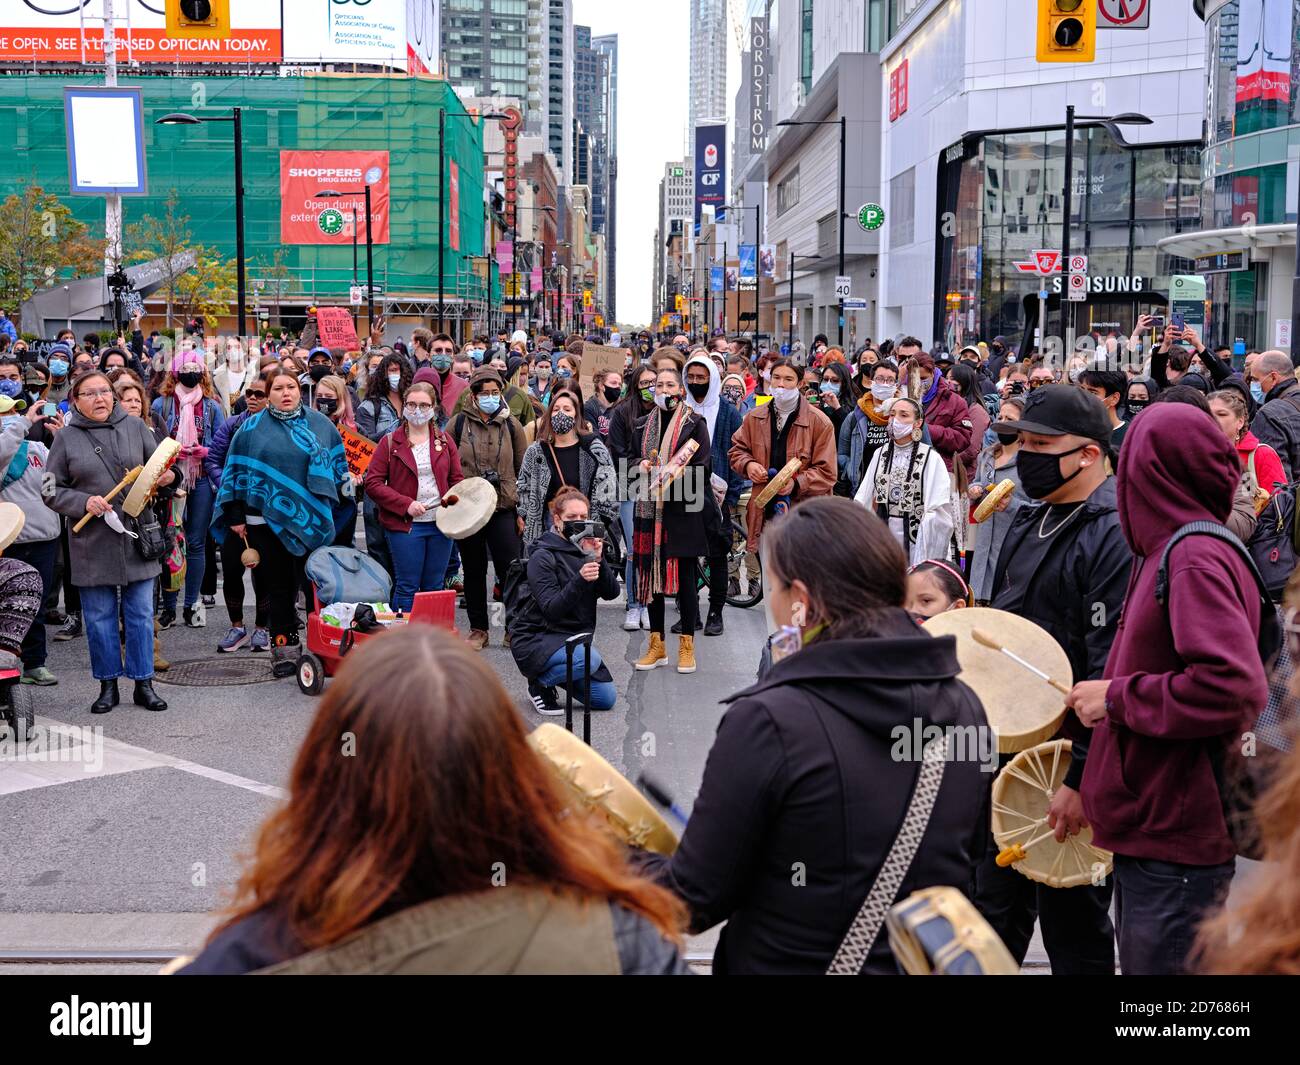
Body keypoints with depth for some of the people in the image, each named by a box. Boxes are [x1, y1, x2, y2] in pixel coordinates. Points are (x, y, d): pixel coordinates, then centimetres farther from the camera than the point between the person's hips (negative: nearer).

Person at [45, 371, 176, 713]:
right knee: (99, 617, 7)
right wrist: (84, 502, -15)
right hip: (92, 544, -1)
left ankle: (143, 684, 16)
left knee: (141, 614, 6)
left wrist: (168, 478, -11)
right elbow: (52, 491, 2)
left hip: (137, 539, 1)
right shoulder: (66, 438, 1)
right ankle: (108, 685, 19)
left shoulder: (135, 427, 4)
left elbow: (160, 470, 12)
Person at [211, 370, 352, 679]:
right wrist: (236, 516, 3)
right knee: (279, 585, 5)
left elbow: (338, 464, 15)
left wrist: (339, 504, 12)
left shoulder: (320, 424, 9)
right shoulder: (252, 428, 5)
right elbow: (237, 470, 7)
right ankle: (284, 649, 11)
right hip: (268, 521, 0)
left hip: (312, 520, 0)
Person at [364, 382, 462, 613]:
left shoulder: (445, 441, 10)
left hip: (440, 523, 3)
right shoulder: (390, 442, 0)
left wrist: (453, 496, -8)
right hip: (405, 525, -3)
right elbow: (372, 483, -6)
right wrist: (406, 504, -15)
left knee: (434, 588, 10)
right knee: (407, 587, 1)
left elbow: (457, 479, 15)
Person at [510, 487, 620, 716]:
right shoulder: (542, 557, -15)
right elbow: (551, 609, -25)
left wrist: (597, 560, -21)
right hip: (536, 639, -7)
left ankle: (554, 673, 20)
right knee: (589, 660, -34)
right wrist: (580, 580, -38)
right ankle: (540, 683, -7)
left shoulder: (585, 551, 6)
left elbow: (612, 593, -5)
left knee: (606, 698, 0)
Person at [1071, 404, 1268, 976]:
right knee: (1140, 957, 18)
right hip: (1151, 826, 9)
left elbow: (1236, 688, -29)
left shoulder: (1196, 559, -17)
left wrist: (1117, 698, -18)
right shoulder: (1174, 551, 13)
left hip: (1176, 844, -9)